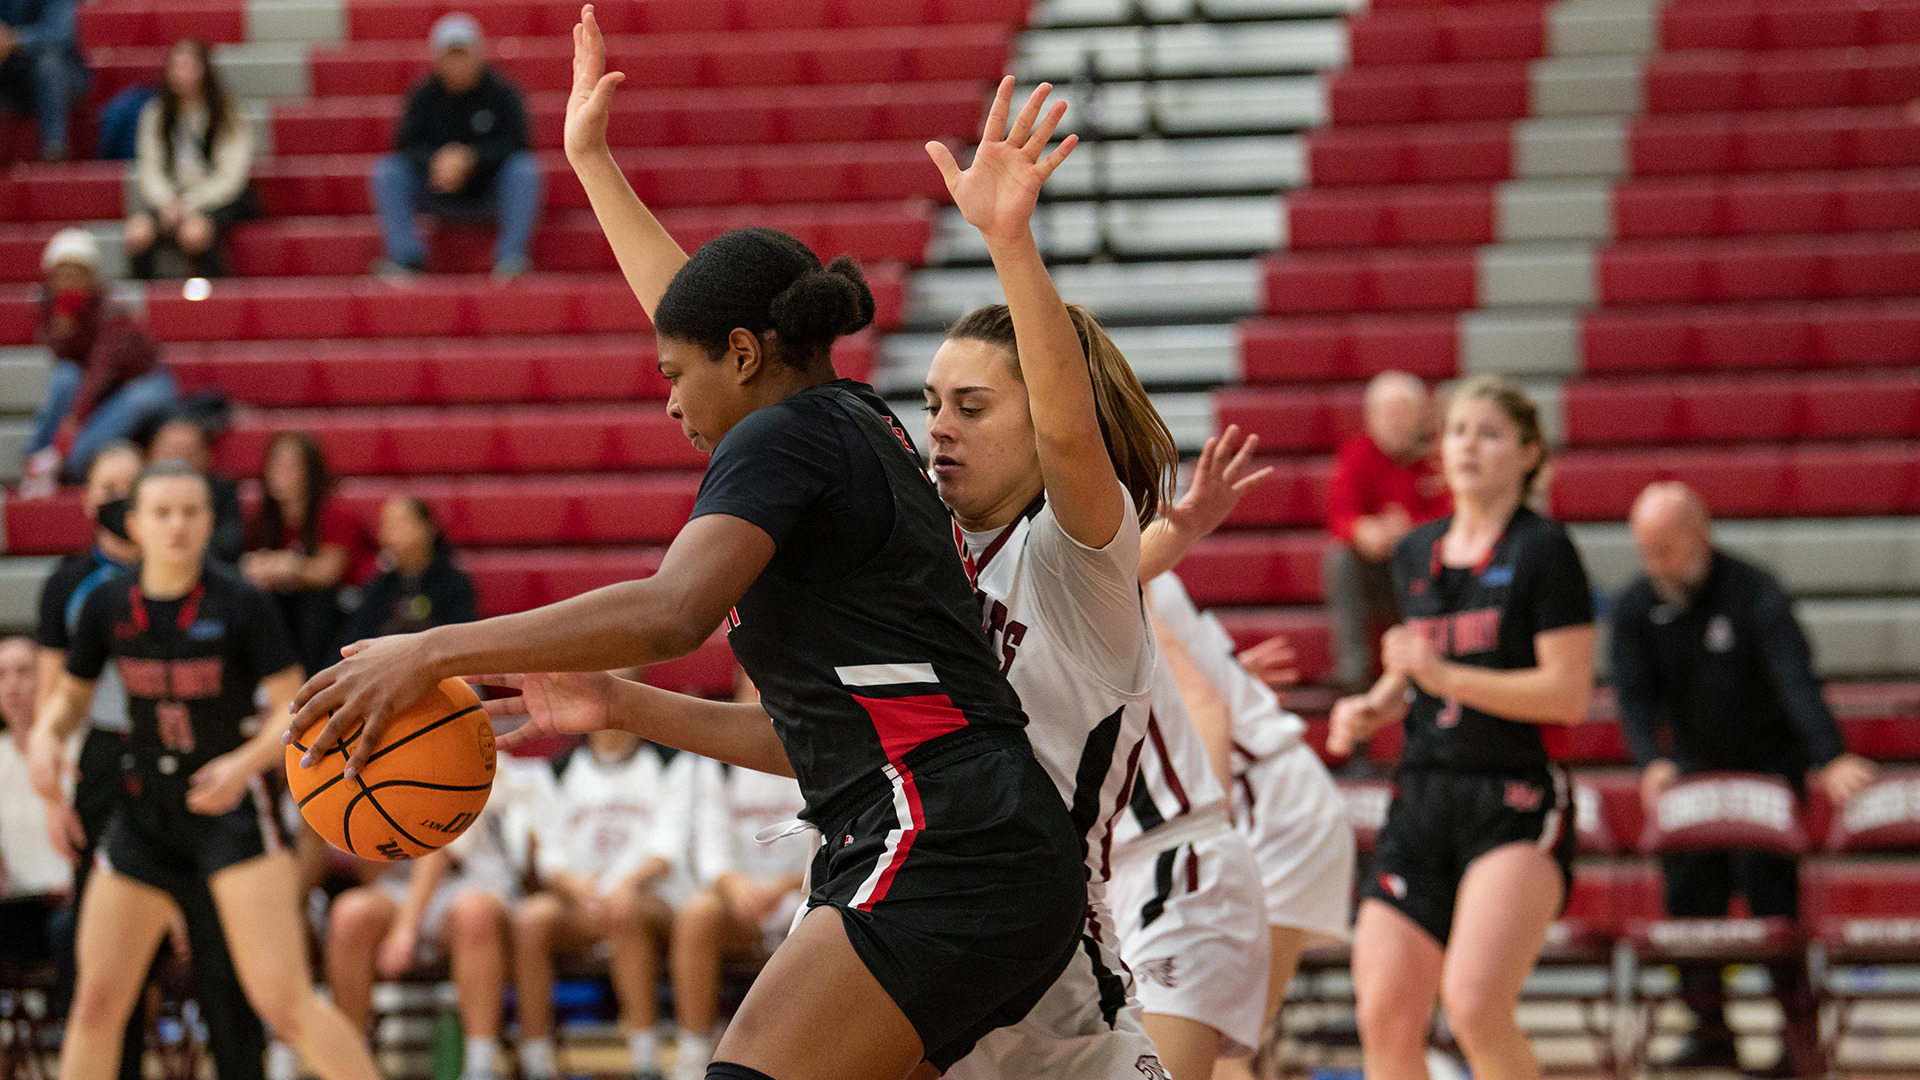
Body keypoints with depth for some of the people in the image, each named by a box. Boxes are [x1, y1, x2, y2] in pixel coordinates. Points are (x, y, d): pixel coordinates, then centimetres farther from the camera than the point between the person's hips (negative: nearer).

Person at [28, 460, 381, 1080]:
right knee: (97, 999, 4)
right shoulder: (108, 606, -1)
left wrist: (245, 763, -26)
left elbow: (296, 709, -9)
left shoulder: (240, 604, -11)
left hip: (231, 811, -4)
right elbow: (72, 696, 14)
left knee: (282, 999, -13)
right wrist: (46, 735, -8)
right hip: (145, 814, 4)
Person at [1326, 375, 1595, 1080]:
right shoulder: (1414, 555, 14)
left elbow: (1569, 694, -12)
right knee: (1384, 1019, -1)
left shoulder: (1543, 552, -6)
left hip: (1516, 805, -6)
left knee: (1474, 1005, -23)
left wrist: (1441, 675, -18)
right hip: (1420, 801, 6)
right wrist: (1374, 708, 8)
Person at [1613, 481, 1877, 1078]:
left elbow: (1796, 682, -29)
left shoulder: (1757, 596, -19)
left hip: (1768, 764, -5)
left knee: (1770, 890, -14)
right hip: (1693, 768, 5)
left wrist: (1832, 760, -41)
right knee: (1691, 895, -3)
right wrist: (1652, 763, -30)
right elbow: (1634, 694, -11)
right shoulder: (1636, 608, -5)